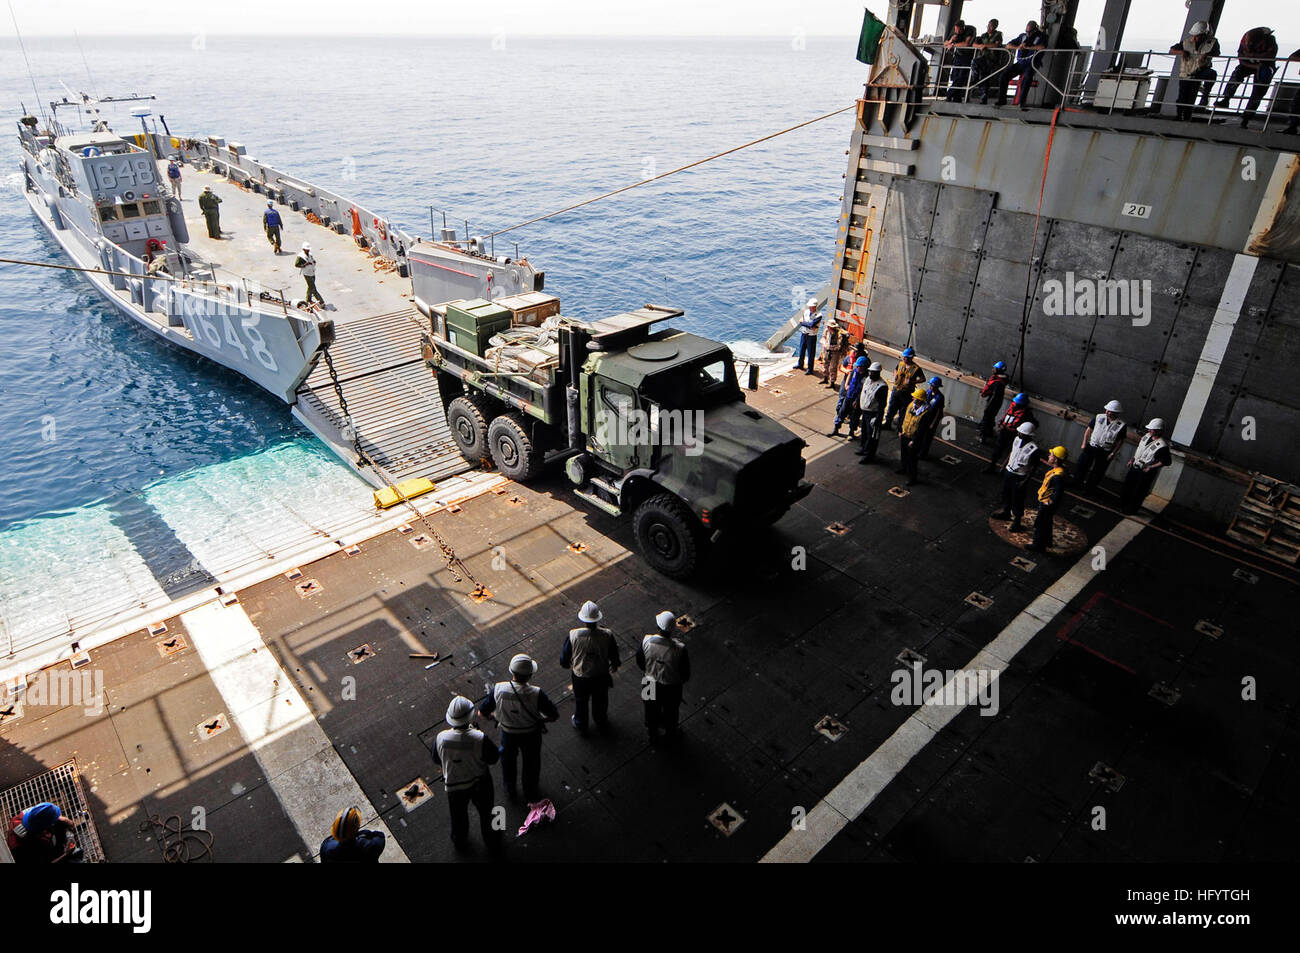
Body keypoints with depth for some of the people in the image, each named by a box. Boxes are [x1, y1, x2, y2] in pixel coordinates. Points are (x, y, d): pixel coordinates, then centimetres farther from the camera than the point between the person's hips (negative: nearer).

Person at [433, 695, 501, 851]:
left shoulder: (441, 738, -28)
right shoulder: (480, 739, -36)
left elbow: (436, 759, -8)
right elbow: (493, 759, -18)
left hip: (453, 785, 2)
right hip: (479, 784, -2)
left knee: (458, 815, 31)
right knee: (486, 813, 27)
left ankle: (458, 841, 58)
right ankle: (491, 840, 51)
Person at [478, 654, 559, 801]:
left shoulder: (498, 690, -29)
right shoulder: (536, 694, -34)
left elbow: (482, 712, -14)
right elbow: (554, 716, -23)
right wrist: (540, 720, -2)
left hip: (508, 733, 1)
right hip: (531, 734, -1)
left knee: (508, 761, 32)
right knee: (531, 763, 28)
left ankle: (510, 790, 56)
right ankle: (530, 793, 52)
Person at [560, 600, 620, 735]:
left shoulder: (574, 635, -29)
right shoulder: (607, 635, -26)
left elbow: (564, 657, -13)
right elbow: (614, 655, -8)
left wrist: (566, 664, 11)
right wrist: (614, 666, 15)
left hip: (580, 677, -1)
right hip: (601, 676, 1)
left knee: (580, 701, 27)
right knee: (600, 701, 30)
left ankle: (580, 726, 51)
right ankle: (601, 722, 55)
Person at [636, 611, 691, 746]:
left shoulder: (646, 641, -26)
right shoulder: (679, 648, -33)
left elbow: (640, 664, -7)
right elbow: (685, 674, -18)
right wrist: (682, 680, 5)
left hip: (650, 685, 2)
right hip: (671, 688, -2)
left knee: (652, 711, 29)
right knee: (670, 712, 28)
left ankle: (653, 736, 55)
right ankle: (670, 736, 55)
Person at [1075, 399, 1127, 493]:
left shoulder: (1122, 426, -12)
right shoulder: (1099, 417, -6)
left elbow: (1120, 441, -3)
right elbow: (1089, 430, 4)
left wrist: (1113, 453, -7)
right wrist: (1084, 444, 2)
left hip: (1105, 453, -2)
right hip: (1091, 447, 2)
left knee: (1098, 472, 7)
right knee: (1081, 465, 7)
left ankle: (1089, 489, 22)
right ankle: (1076, 483, 27)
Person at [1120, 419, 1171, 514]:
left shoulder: (1162, 446, -25)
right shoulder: (1147, 436, -3)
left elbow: (1166, 462, -21)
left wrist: (1151, 467, -21)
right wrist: (1132, 459, 10)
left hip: (1146, 472, -7)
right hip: (1135, 467, 7)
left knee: (1138, 492, 6)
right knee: (1127, 486, 18)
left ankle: (1131, 509, 24)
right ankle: (1123, 505, 36)